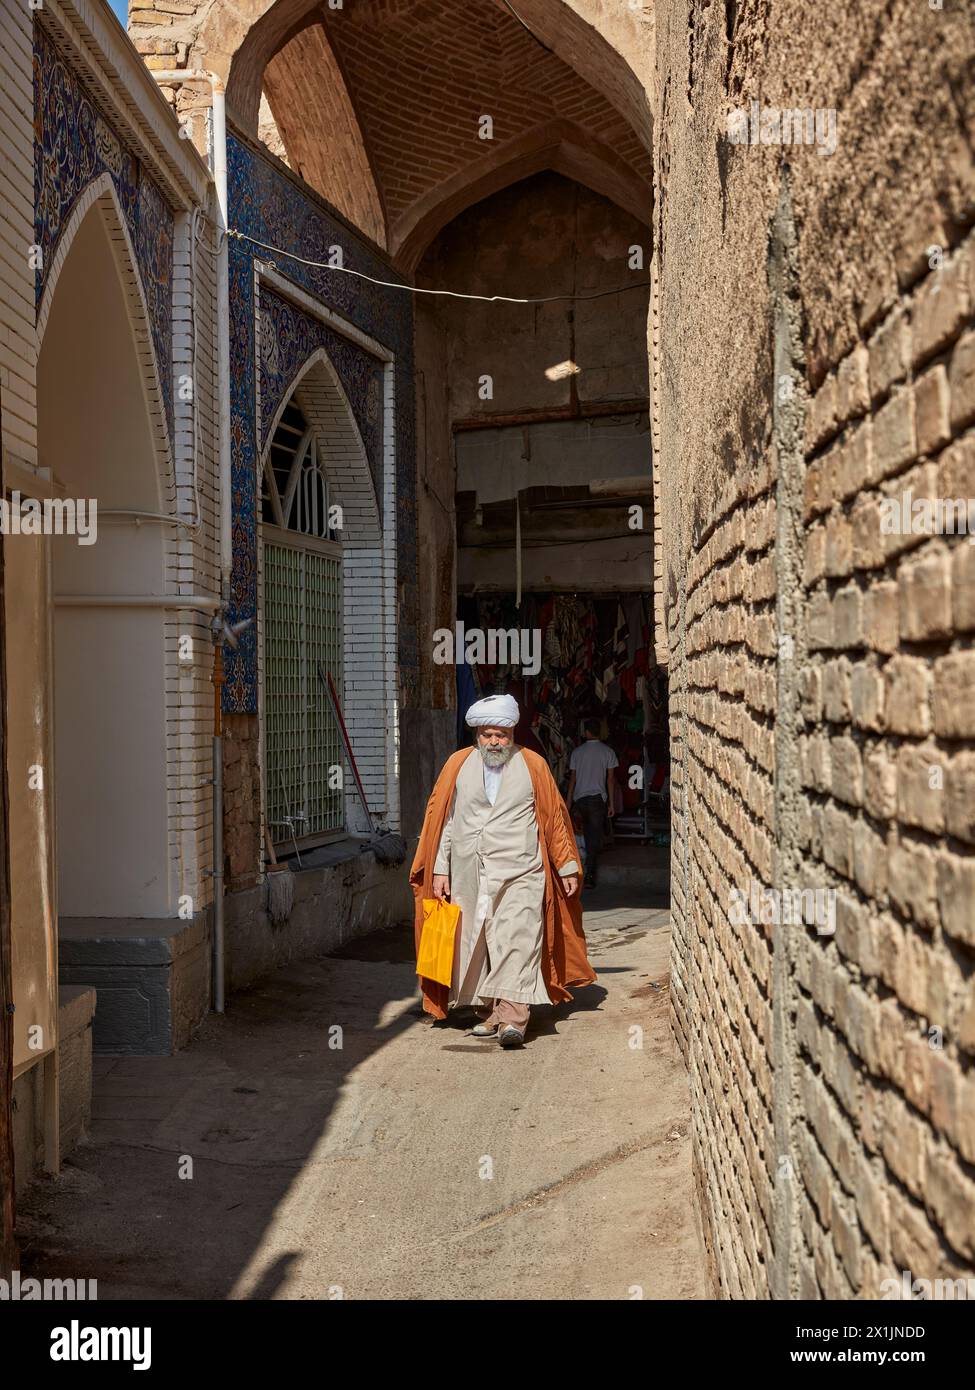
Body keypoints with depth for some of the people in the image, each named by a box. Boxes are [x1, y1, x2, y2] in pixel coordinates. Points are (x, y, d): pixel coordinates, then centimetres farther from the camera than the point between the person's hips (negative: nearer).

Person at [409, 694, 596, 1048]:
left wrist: (567, 868, 10)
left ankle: (512, 1017, -19)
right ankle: (489, 1014, 13)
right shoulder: (458, 765, 9)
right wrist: (440, 869, 6)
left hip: (520, 875, -2)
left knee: (516, 942, -14)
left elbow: (554, 818, 9)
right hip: (469, 876, 3)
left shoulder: (533, 766, 5)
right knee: (476, 944, 4)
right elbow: (442, 819, 10)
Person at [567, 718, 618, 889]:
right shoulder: (607, 751, 1)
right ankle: (590, 876, -9)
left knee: (588, 833, 19)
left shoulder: (577, 751, 3)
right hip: (598, 798, -2)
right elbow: (610, 778, 0)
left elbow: (573, 778, 5)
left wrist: (569, 801, 12)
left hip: (579, 798, 2)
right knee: (595, 836, -1)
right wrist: (611, 803, 5)